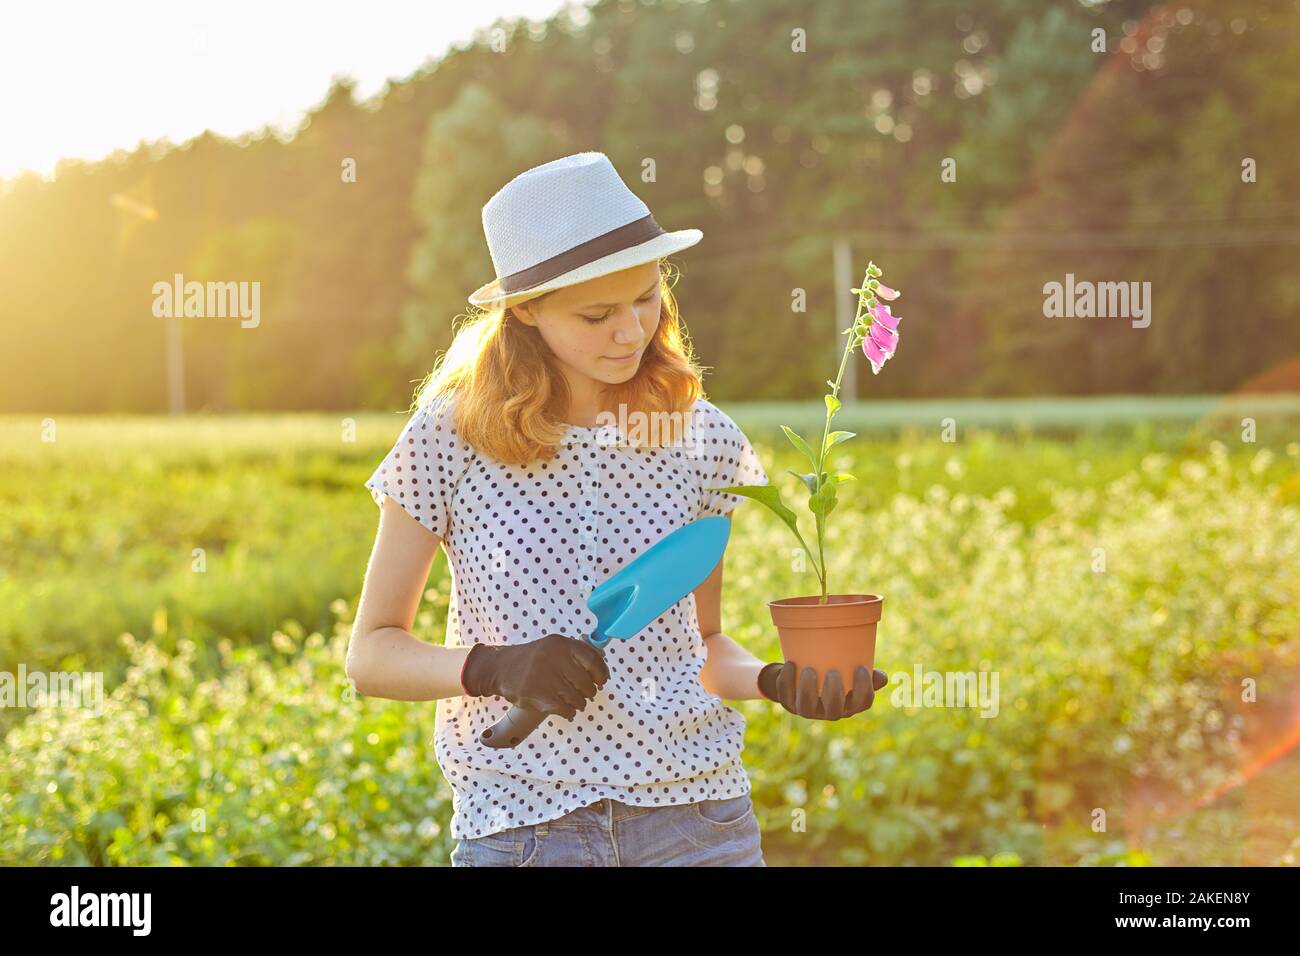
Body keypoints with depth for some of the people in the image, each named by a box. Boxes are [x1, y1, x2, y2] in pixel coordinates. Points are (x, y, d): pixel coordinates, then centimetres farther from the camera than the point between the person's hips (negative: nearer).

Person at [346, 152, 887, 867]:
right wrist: (494, 668, -17)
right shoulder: (453, 438, -6)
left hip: (696, 812, 2)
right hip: (520, 825, -2)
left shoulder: (700, 438, 1)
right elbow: (371, 655, -1)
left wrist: (775, 681, -8)